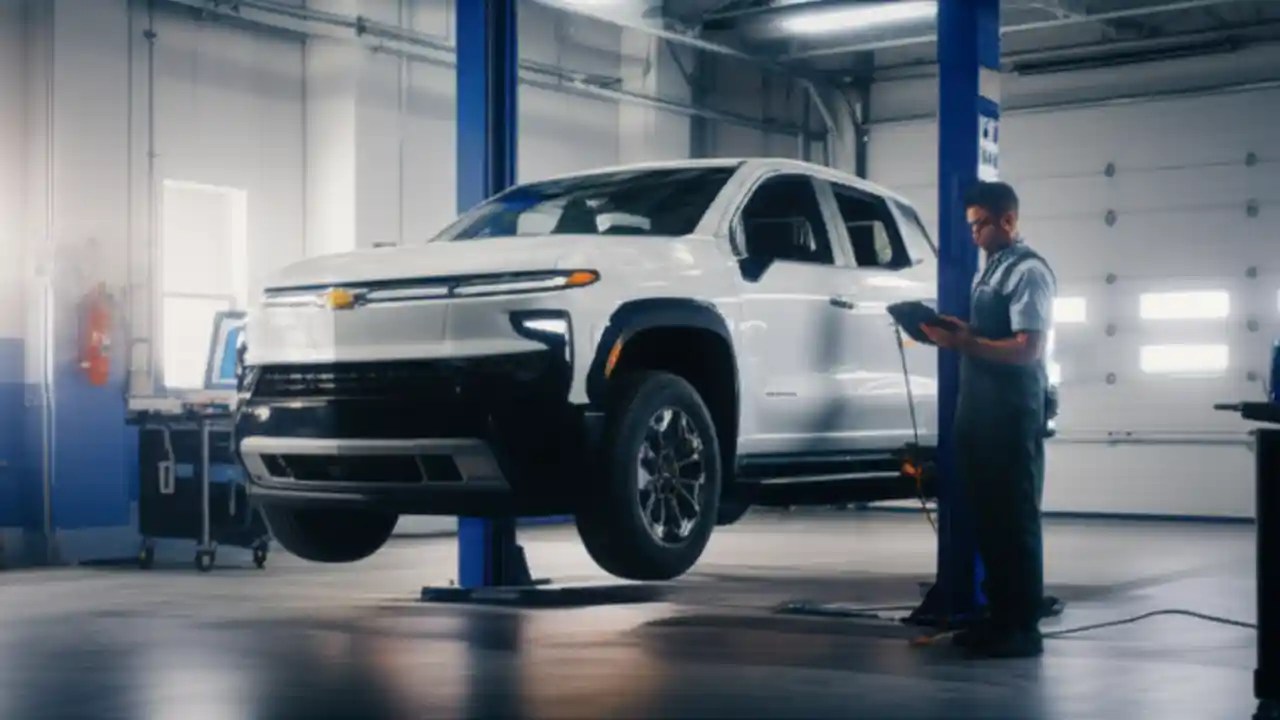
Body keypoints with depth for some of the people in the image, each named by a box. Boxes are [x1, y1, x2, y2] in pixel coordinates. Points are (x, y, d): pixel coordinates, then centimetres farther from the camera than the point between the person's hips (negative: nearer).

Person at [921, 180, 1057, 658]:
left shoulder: (1028, 271, -10)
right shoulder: (990, 270, 18)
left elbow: (1028, 349, -18)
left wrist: (965, 343, -23)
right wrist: (957, 334, 6)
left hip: (1012, 415, -9)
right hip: (979, 412, 9)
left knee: (1014, 520, -4)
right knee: (987, 518, 12)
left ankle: (1023, 627, 1)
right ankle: (999, 617, 20)